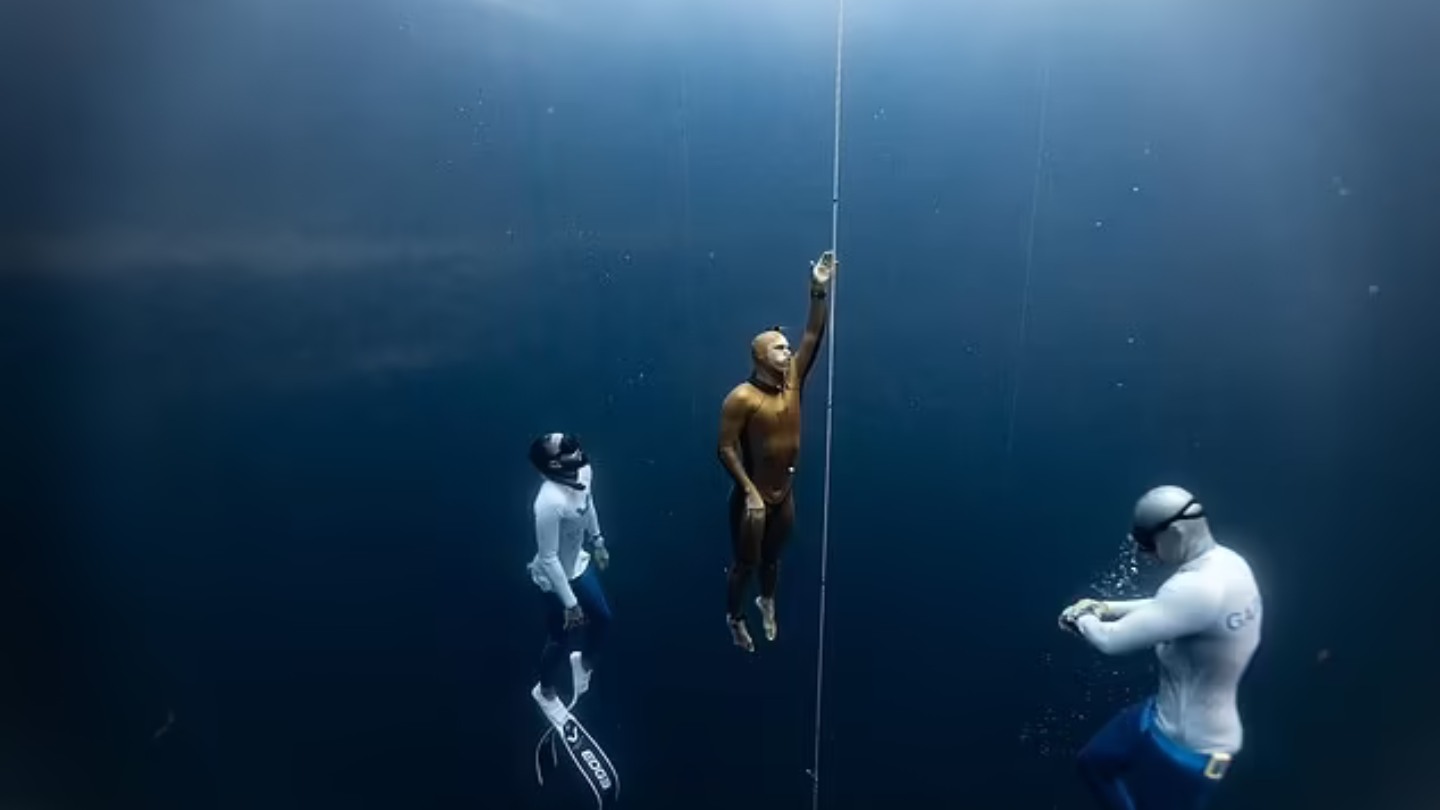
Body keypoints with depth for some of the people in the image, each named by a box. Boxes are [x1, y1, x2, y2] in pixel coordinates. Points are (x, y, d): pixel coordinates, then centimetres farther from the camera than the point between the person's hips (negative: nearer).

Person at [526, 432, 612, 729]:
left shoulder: (584, 472, -16)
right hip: (555, 578, -7)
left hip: (579, 563, 7)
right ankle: (546, 692, 48)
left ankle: (585, 663, 56)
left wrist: (597, 541, 18)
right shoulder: (550, 502, -39)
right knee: (560, 639, 17)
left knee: (602, 618, 23)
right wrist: (570, 603, -20)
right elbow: (548, 559, -29)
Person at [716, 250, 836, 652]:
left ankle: (767, 602, 53)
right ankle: (735, 618, 38)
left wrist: (819, 289, -17)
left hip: (784, 493, 6)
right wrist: (751, 492, -23)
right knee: (746, 563, 12)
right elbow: (726, 448, -20)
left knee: (773, 557, 26)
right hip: (752, 497, -6)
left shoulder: (792, 380, -3)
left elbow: (813, 335, -8)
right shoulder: (741, 397, -20)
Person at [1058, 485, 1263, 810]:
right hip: (1175, 718, 9)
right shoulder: (1225, 563, -4)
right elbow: (1164, 607, 13)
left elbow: (1112, 641, -31)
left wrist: (1082, 619, -10)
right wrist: (1104, 608, 2)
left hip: (1188, 743, -9)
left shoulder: (1200, 588, -36)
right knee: (1095, 761, 23)